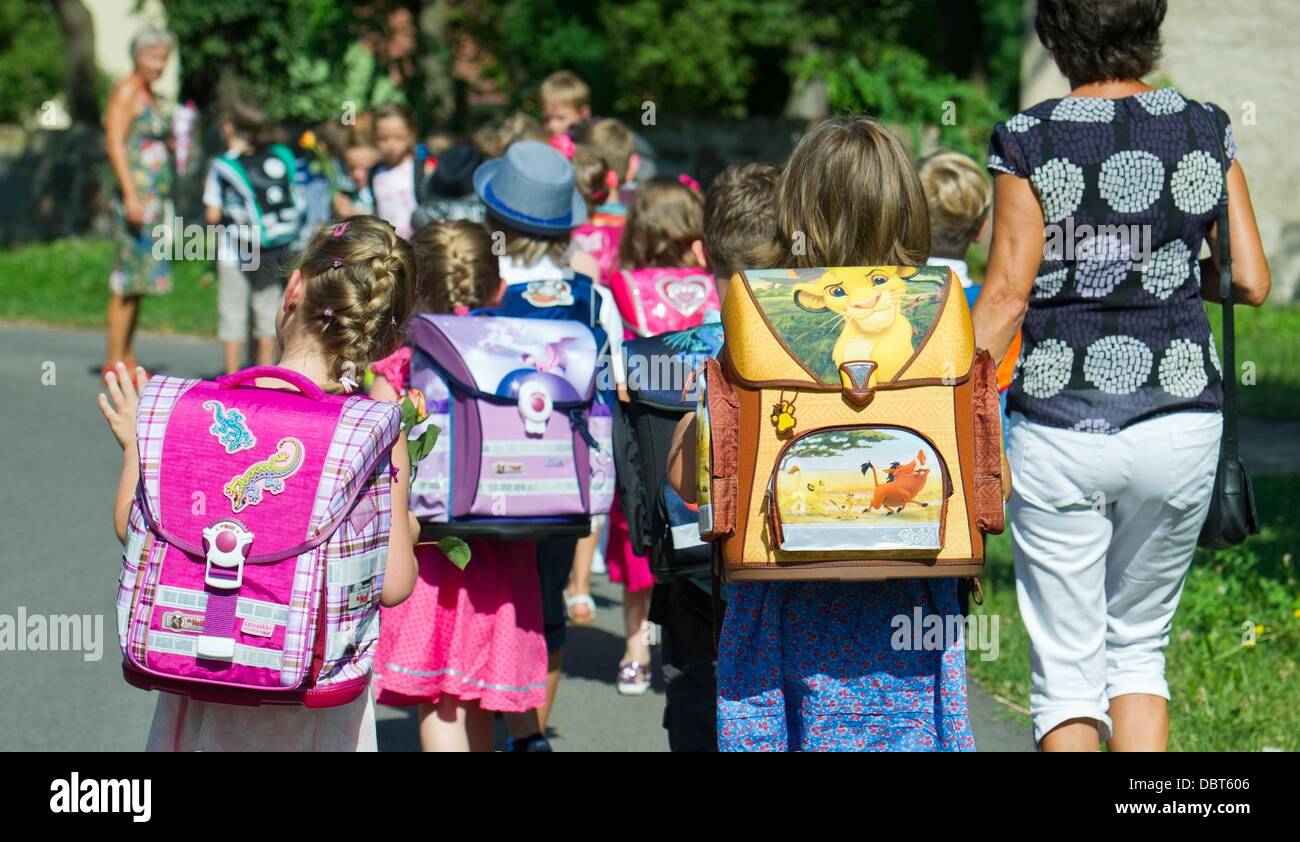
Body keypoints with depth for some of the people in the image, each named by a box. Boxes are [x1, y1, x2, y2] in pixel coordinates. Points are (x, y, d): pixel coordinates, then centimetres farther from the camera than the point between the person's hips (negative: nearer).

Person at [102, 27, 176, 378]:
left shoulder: (148, 95, 19)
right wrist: (130, 195, -23)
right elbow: (115, 144, -16)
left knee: (140, 280, 10)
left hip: (156, 196, 10)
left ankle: (125, 358, 14)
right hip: (138, 194, -9)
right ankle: (114, 362, -9)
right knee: (127, 281, -10)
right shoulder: (126, 91, -8)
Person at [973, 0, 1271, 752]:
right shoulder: (1206, 132, 3)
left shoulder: (1028, 141, -4)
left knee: (1067, 670, 5)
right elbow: (1251, 282, 2)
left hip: (1057, 428, -2)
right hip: (1178, 421, 2)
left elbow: (1007, 295, -8)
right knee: (1140, 647, 19)